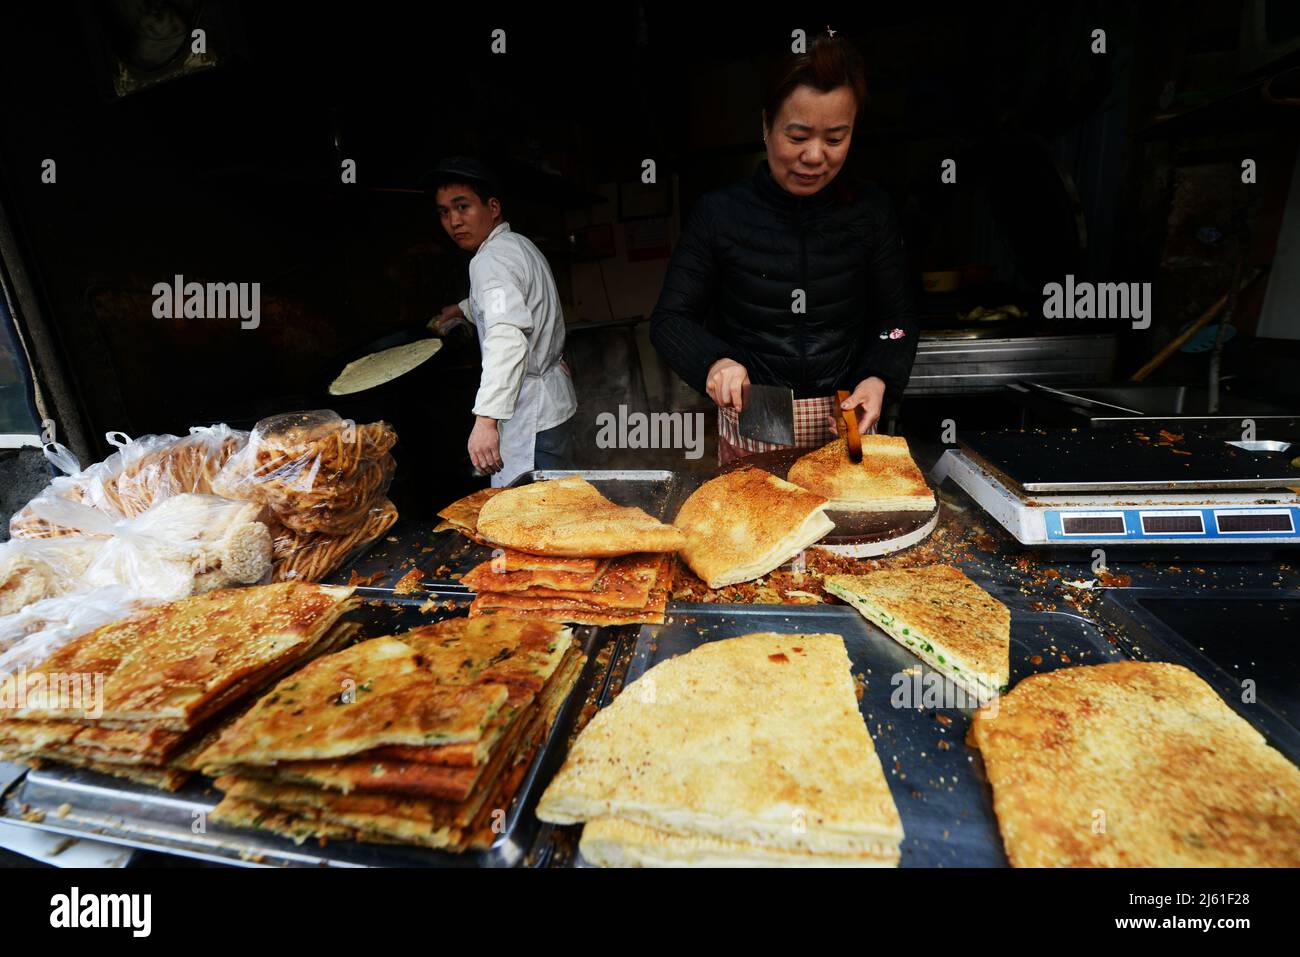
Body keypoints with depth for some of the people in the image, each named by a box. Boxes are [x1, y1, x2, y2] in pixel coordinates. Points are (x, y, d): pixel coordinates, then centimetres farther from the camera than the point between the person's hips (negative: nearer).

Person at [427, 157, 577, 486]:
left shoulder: (491, 259, -16)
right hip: (555, 397, 11)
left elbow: (508, 340, -31)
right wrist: (463, 309, 48)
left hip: (529, 414, -11)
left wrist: (485, 419, -36)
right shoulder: (520, 245, 16)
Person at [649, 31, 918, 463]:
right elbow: (670, 318, -7)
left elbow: (896, 315, 4)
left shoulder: (870, 210, -1)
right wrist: (714, 361, -27)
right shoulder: (719, 212, -6)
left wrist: (879, 379, -15)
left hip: (845, 423, 2)